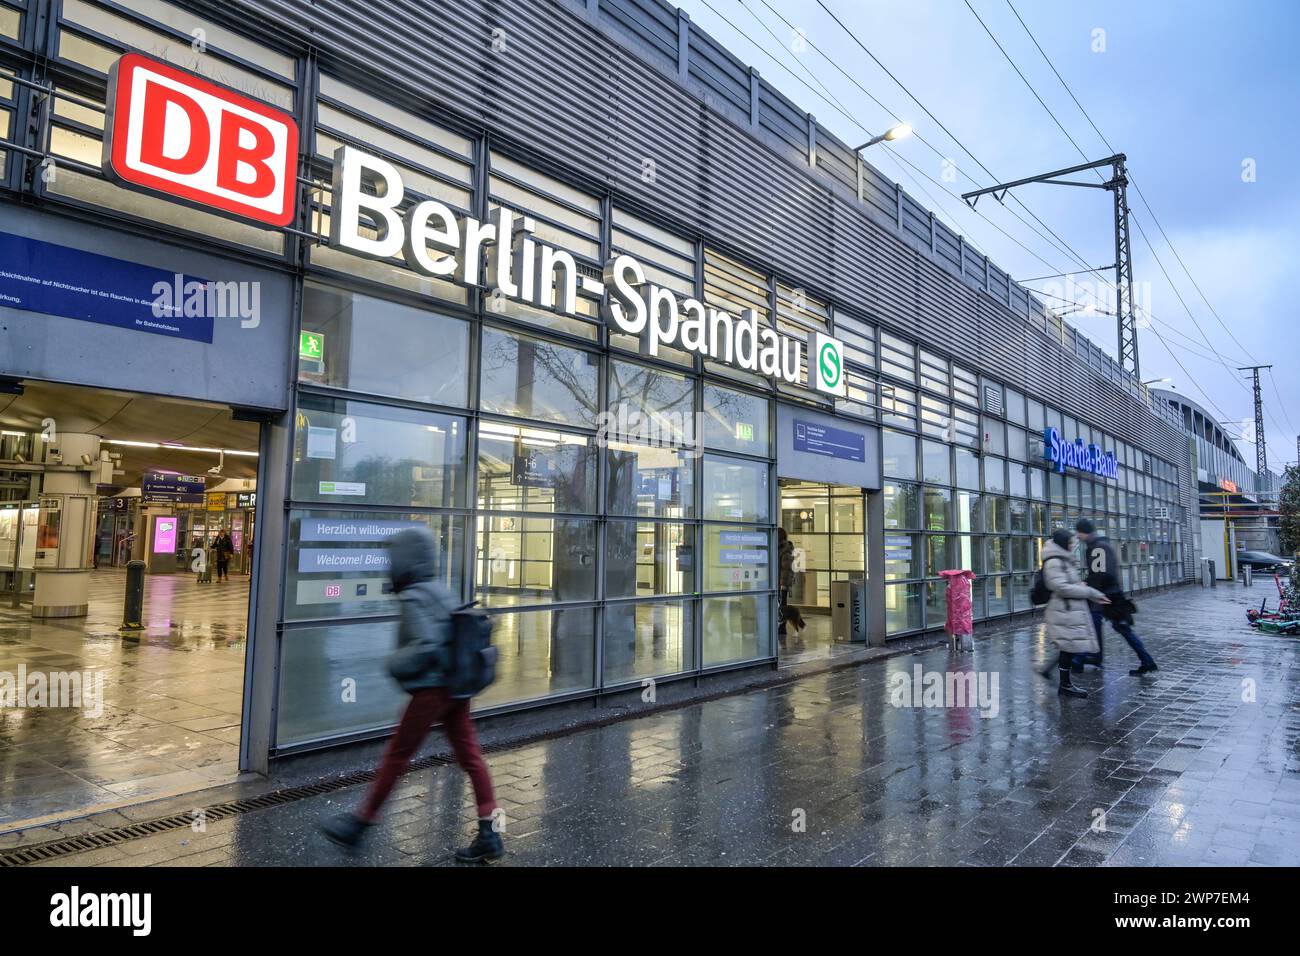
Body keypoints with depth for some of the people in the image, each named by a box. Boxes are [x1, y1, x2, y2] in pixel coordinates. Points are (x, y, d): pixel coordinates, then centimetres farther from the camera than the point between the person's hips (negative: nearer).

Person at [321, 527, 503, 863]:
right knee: (470, 756, 7)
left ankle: (360, 823, 24)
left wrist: (395, 665, -9)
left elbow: (426, 647, -24)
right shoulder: (441, 592, 12)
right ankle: (489, 835, 9)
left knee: (396, 756, 7)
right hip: (456, 687, 8)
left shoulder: (413, 599, -14)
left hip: (430, 690, -8)